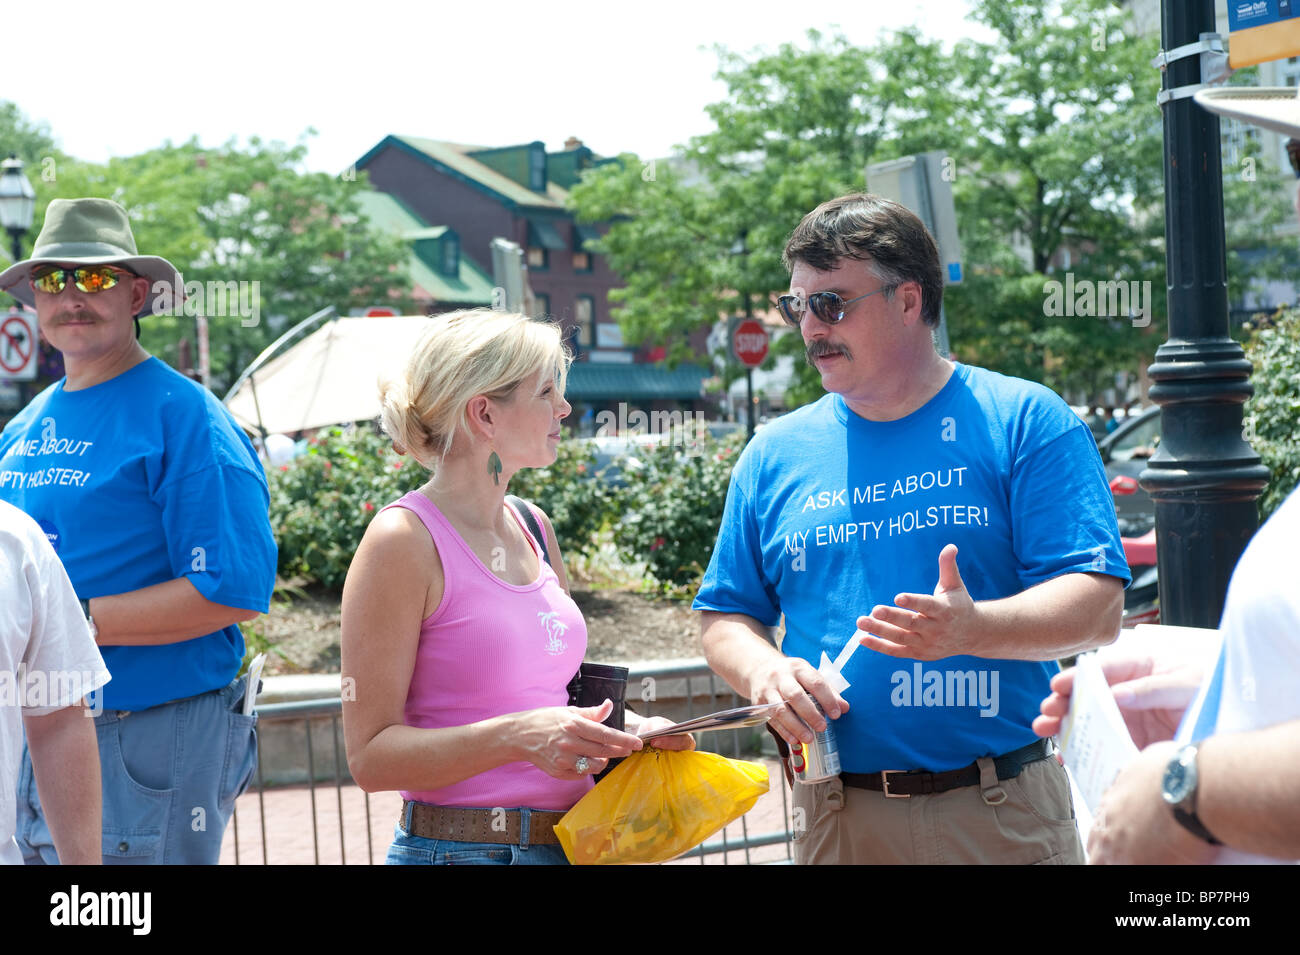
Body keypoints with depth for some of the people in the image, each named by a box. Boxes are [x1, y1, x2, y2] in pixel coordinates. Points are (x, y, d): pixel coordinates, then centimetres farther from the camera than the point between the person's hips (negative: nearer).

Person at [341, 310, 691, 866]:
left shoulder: (533, 528, 9)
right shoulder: (404, 539, -13)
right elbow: (370, 756, -15)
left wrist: (626, 730, 1)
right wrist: (517, 736, -26)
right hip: (462, 847, -7)